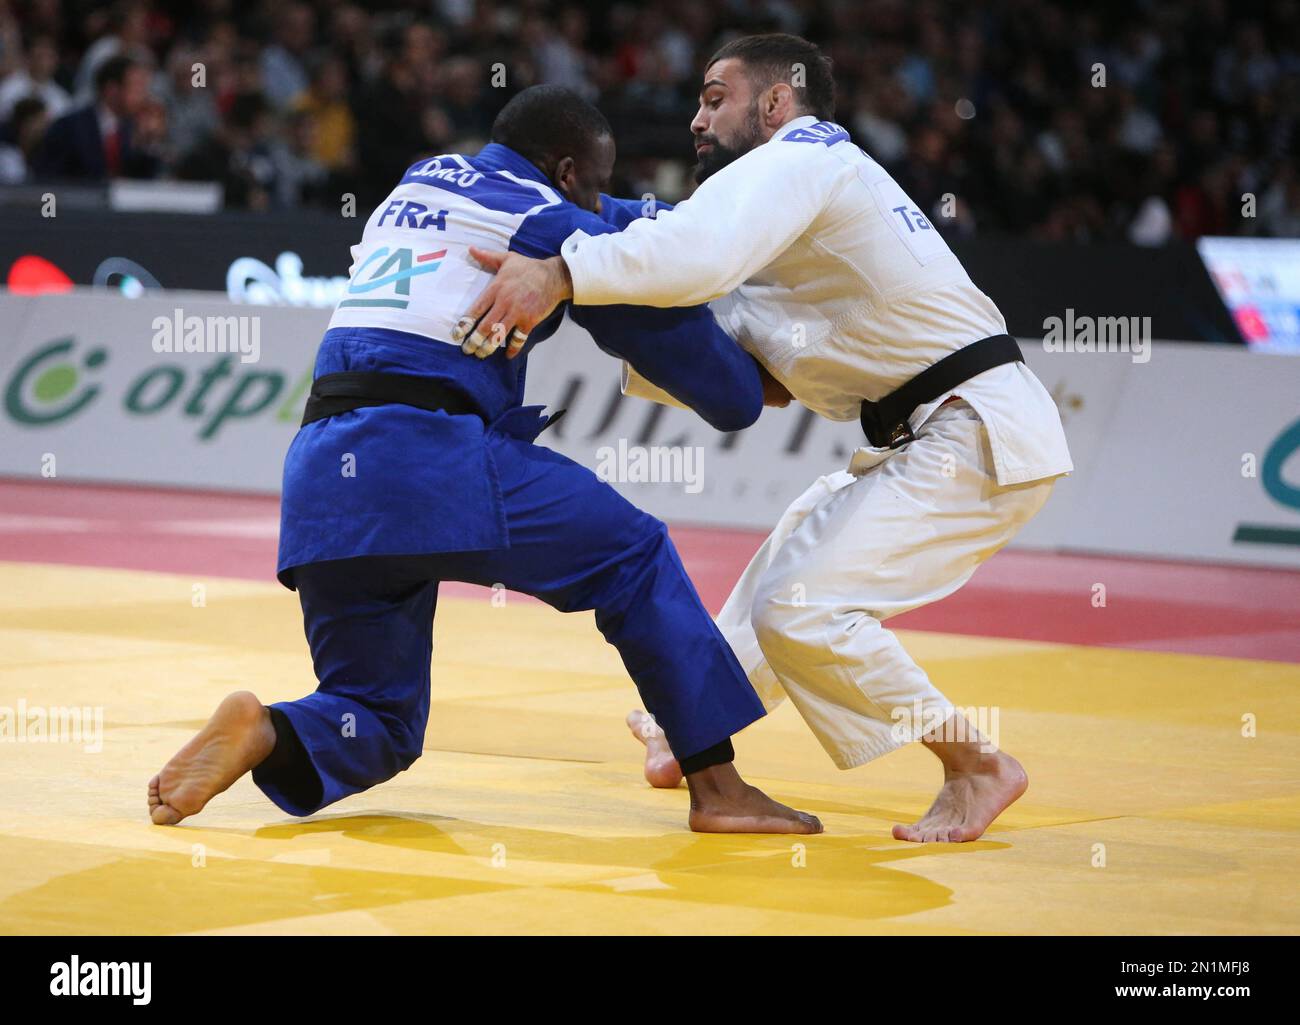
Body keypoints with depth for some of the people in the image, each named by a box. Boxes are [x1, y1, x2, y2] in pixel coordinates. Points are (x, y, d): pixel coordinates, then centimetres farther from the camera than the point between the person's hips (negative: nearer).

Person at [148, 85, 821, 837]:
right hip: (429, 454, -7)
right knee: (635, 558, 10)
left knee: (379, 724, 14)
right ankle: (717, 785, 4)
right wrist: (749, 388, 32)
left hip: (321, 474, 7)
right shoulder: (551, 223, 6)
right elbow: (675, 340, 13)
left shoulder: (421, 183, 27)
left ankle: (265, 735, -17)